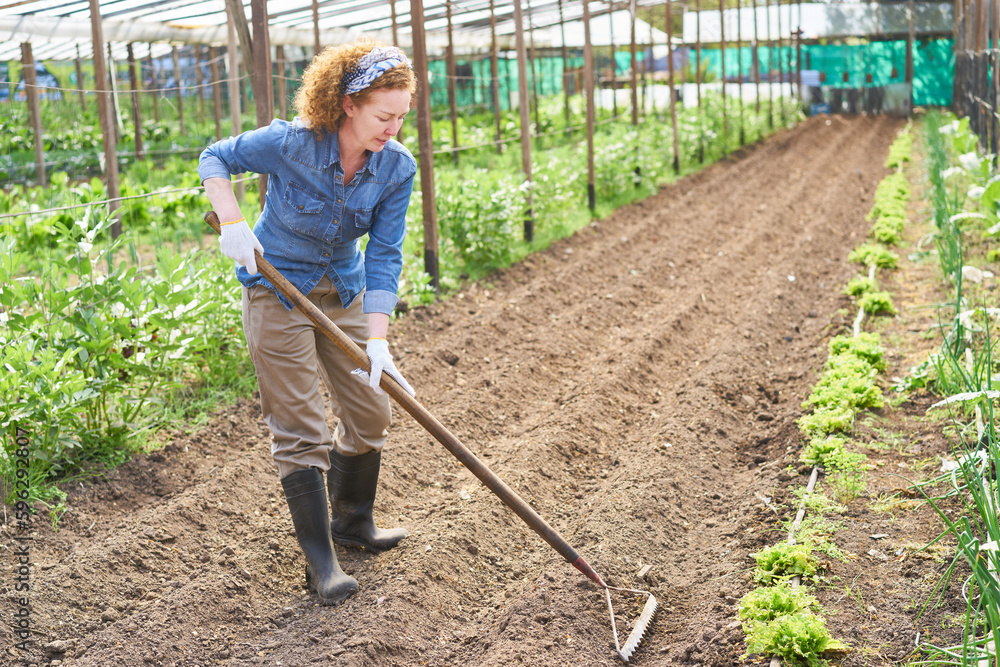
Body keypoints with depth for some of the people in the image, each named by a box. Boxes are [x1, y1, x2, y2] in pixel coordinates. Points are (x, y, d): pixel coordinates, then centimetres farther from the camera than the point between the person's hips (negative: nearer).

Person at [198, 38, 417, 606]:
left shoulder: (397, 168, -15)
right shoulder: (290, 143, -25)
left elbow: (384, 256, -16)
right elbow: (215, 159, -9)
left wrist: (378, 340, -24)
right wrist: (232, 222, -25)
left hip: (344, 293, 5)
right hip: (278, 292, -5)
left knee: (371, 412, 11)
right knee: (301, 430, -4)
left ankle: (353, 522, 34)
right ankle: (321, 559, 4)